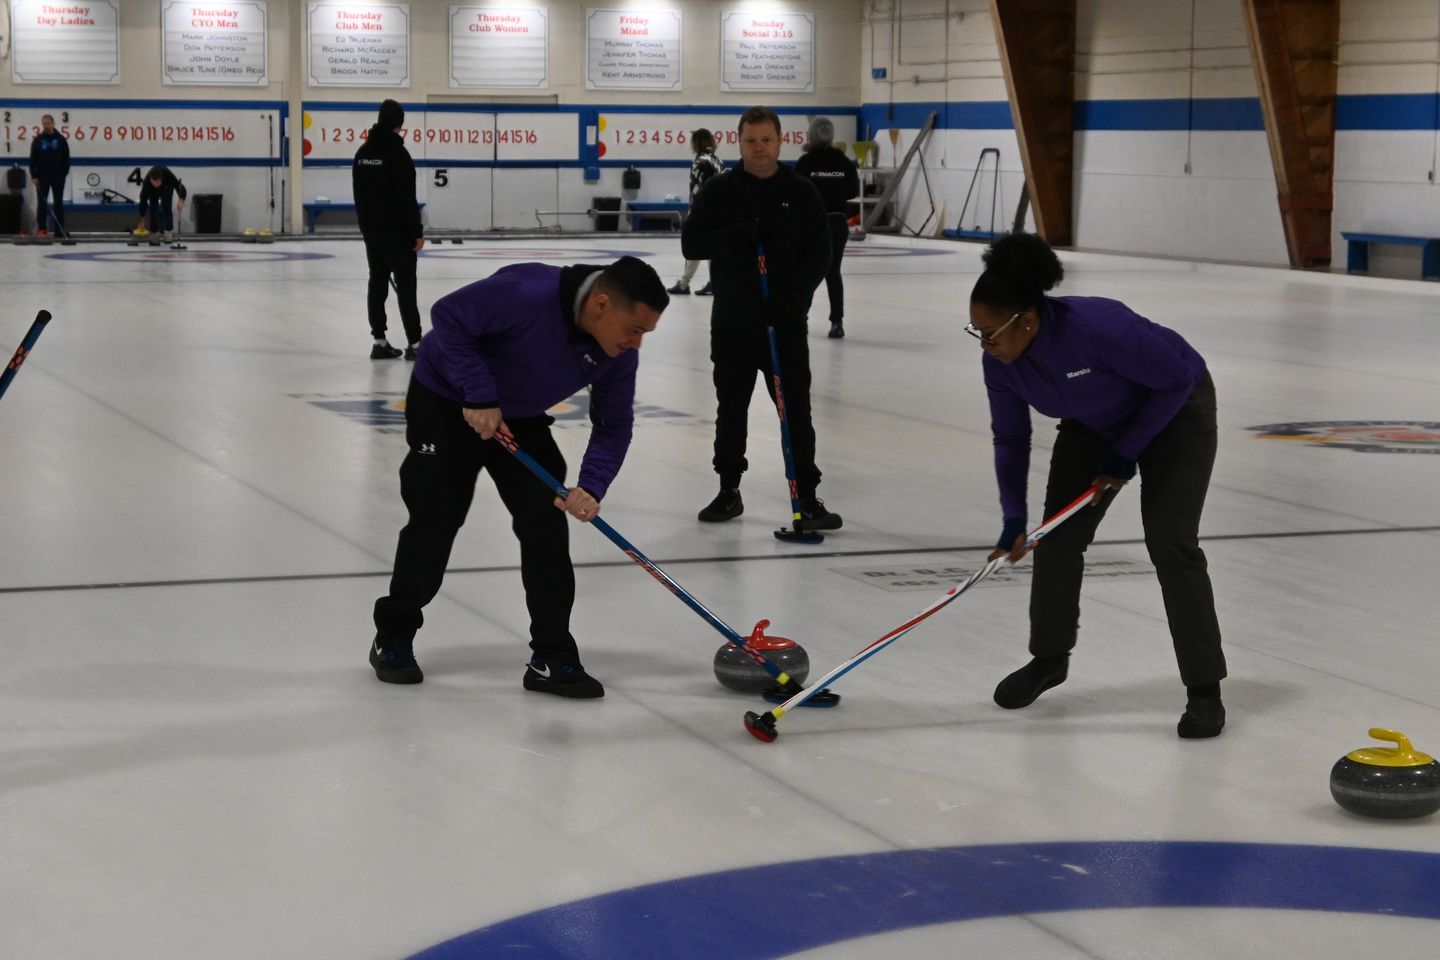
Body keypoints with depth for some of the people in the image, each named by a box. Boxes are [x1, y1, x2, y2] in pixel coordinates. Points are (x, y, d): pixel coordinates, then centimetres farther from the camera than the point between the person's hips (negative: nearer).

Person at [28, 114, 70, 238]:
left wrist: (64, 173, -5)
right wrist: (33, 176, -6)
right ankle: (41, 229, 1)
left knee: (59, 203, 2)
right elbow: (33, 159, 1)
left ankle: (60, 229, 5)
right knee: (42, 202, -1)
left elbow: (66, 158, 3)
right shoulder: (37, 140, 2)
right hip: (42, 176, 0)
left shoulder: (61, 139, 1)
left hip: (58, 176, 0)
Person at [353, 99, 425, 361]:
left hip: (371, 230, 7)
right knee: (405, 285, -4)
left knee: (377, 282, 8)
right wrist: (417, 231, -13)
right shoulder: (397, 152, -15)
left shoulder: (363, 152, 9)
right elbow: (406, 197, -18)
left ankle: (379, 341, 6)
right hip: (397, 231, -7)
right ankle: (414, 343, -4)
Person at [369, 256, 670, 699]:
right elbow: (449, 316, -31)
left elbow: (614, 425, -9)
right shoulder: (529, 294, -37)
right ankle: (393, 639, 19)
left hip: (519, 417, 6)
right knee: (435, 521, -1)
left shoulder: (619, 354, -16)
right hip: (447, 403, -5)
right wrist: (479, 396, -33)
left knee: (546, 522, -5)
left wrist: (592, 486, -25)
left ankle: (553, 658, 1)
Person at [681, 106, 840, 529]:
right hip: (732, 321, 1)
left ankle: (807, 497, 4)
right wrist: (745, 232, -20)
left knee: (795, 410, -1)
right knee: (731, 409, 10)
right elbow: (691, 243, -8)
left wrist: (794, 294, -17)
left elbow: (819, 253, -1)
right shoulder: (718, 190, 1)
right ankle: (729, 491, 23)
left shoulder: (800, 192, 2)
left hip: (786, 322, -1)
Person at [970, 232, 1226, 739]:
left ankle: (1204, 690, -8)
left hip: (1175, 412, -6)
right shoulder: (1000, 361, -20)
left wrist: (1127, 452, -21)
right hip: (1095, 424, 6)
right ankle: (1049, 657, 24)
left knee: (1171, 544, -16)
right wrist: (1014, 518, -12)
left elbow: (1177, 378, -25)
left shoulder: (1097, 326, -40)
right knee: (1057, 537, 1)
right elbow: (1011, 439, -5)